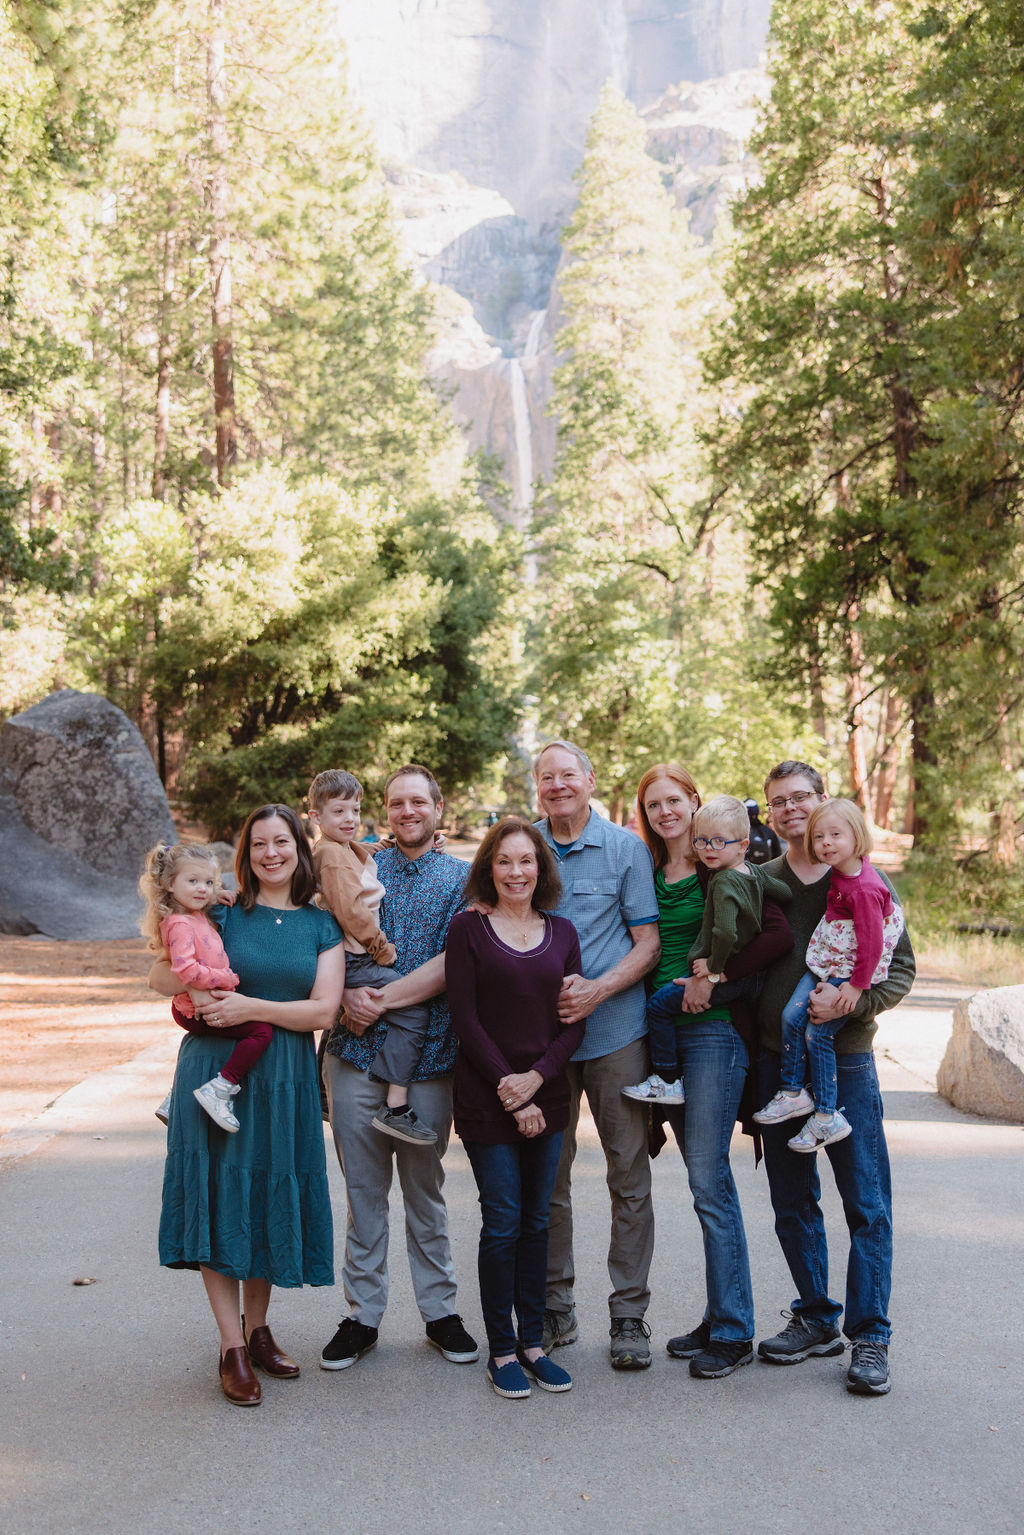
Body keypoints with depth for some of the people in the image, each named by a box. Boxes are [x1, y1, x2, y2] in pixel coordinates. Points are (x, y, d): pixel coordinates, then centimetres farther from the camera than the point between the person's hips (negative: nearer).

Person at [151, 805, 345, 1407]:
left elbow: (324, 1009, -5)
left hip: (285, 1076, 1)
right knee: (220, 1197, -2)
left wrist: (251, 1006, -16)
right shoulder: (222, 913, 3)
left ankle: (258, 1327, 25)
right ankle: (233, 1346, 7)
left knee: (272, 1196, 8)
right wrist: (202, 991, -19)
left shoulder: (322, 926, 5)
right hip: (216, 1069, -1)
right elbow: (161, 974, 1)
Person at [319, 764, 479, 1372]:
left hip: (429, 1054, -1)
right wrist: (350, 998, -14)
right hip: (357, 1050, 1)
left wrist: (382, 998, -15)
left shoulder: (463, 878, 3)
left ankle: (440, 1309, 24)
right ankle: (363, 1313, 21)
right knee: (363, 1188, 8)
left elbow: (451, 965, -9)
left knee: (425, 1187, 10)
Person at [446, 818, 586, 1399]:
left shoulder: (562, 932, 8)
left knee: (537, 1221, 9)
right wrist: (507, 1089, -11)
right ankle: (502, 1350, 12)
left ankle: (533, 1341, 20)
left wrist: (536, 1076, -10)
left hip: (548, 1094, 3)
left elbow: (575, 1020, 5)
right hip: (486, 1099, -3)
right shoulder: (469, 928, -2)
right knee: (503, 1222, -1)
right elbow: (465, 1018, -7)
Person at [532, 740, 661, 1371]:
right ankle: (555, 1307, 21)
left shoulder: (627, 848, 2)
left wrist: (596, 990, -15)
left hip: (615, 1030, -2)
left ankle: (629, 1314, 12)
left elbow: (648, 942, -1)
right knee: (547, 1174, 8)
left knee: (629, 1173, 2)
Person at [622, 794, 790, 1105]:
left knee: (658, 1006, -4)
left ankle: (668, 1082, -2)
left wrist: (715, 967, -19)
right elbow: (786, 893, 16)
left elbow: (725, 932, -32)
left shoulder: (724, 882, -20)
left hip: (726, 978, -9)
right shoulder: (753, 873, 5)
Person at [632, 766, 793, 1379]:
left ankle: (734, 1332, 2)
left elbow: (779, 934, -16)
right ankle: (722, 1316, 20)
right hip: (663, 1030, 6)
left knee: (708, 1178, -7)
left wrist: (713, 978, -17)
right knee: (706, 1176, 11)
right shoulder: (646, 873, 11)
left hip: (716, 1029, -6)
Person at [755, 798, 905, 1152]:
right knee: (791, 1015, 0)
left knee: (817, 1035, -8)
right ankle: (794, 1093, 11)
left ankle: (827, 1118, 2)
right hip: (824, 964, 8)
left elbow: (871, 944, -22)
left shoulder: (865, 889, -25)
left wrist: (856, 986, -17)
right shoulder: (838, 873, 2)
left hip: (850, 972, -8)